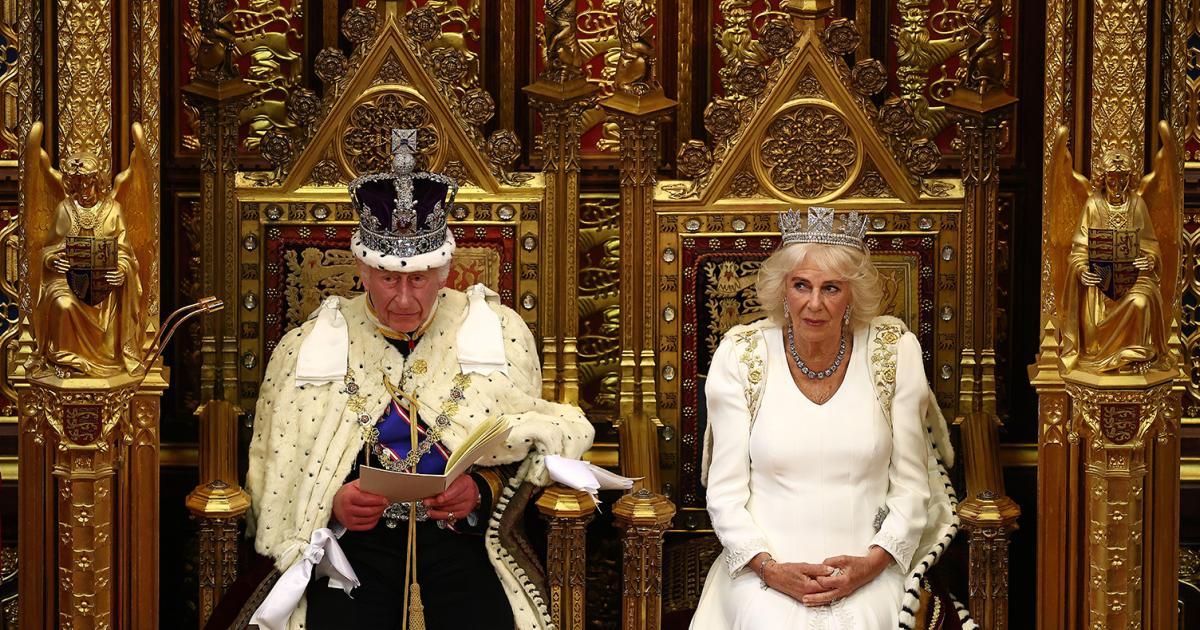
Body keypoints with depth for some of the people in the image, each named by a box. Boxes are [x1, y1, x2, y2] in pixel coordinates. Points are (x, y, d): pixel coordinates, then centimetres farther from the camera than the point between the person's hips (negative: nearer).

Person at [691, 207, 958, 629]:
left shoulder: (896, 352, 2)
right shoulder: (739, 356, 0)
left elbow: (911, 487, 4)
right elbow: (725, 494, 0)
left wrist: (872, 562, -11)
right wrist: (769, 568, -14)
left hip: (866, 569, 0)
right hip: (766, 564, 0)